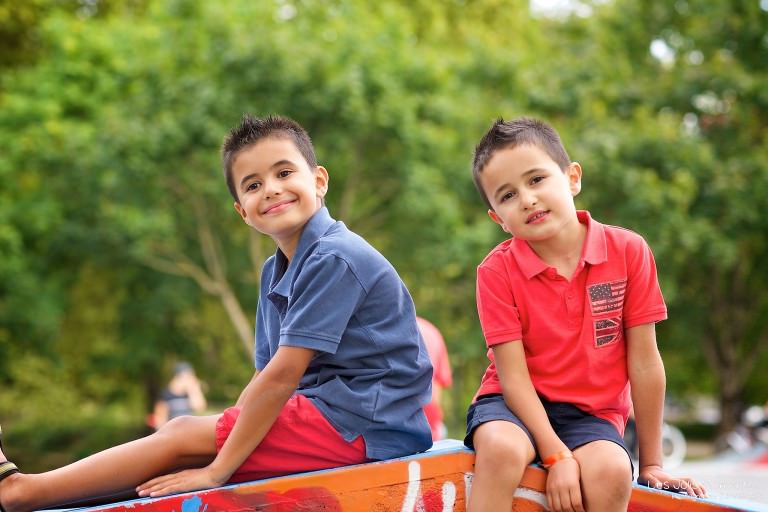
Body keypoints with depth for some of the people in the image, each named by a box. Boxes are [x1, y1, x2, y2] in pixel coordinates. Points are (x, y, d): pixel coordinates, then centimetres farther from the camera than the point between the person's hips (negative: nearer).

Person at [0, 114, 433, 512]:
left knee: (183, 436, -10)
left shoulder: (334, 258, -16)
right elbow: (267, 376, 14)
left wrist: (218, 468, -18)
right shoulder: (276, 272, 15)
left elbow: (284, 375, -20)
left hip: (361, 424, -9)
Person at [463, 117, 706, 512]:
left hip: (593, 413, 1)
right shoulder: (497, 271, -10)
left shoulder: (628, 251, -8)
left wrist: (651, 463, 0)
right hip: (518, 404, -1)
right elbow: (513, 374, -13)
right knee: (500, 447, -35)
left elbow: (645, 363, -4)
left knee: (611, 470, -32)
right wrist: (557, 456, -24)